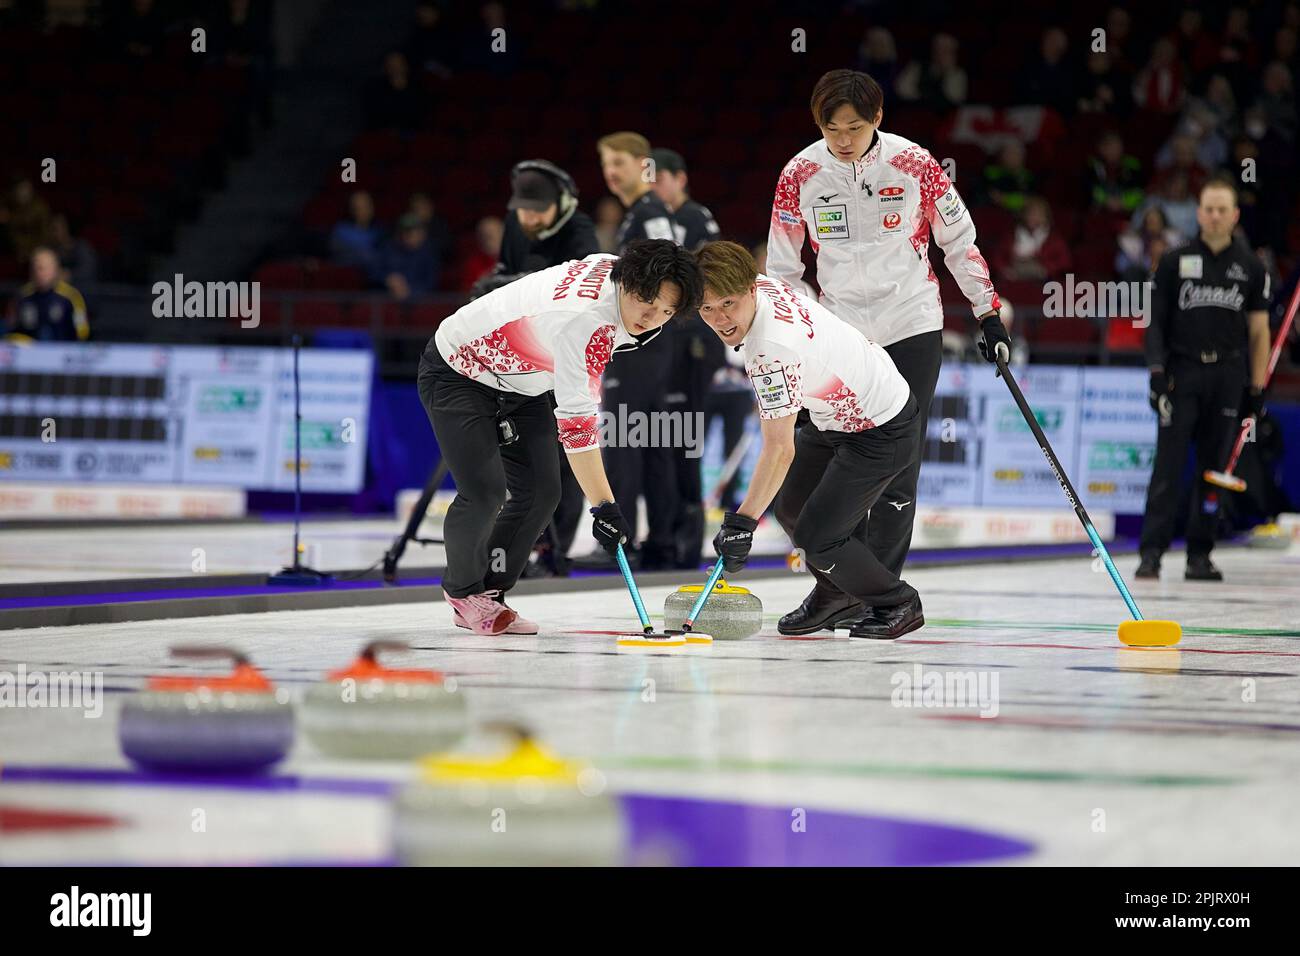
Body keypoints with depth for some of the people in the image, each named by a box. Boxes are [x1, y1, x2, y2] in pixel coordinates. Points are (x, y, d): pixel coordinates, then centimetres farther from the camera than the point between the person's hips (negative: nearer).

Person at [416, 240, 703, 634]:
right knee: (485, 490, -18)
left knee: (541, 491, -2)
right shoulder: (582, 319, -39)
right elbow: (576, 421, -41)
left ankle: (490, 594, 12)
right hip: (457, 374, -9)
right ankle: (464, 592, 7)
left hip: (516, 381, 9)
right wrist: (604, 507, -42)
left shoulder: (615, 268, -13)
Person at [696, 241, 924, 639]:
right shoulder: (762, 286, -11)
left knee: (815, 536, -11)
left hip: (882, 432, -10)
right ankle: (837, 595, 41)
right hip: (838, 416, 10)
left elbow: (779, 450, -37)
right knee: (792, 508, 17)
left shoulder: (773, 347, -37)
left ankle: (898, 605, 12)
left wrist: (742, 523, -37)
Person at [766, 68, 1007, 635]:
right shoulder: (800, 176, -4)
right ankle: (835, 588, 9)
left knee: (896, 466, -4)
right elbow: (782, 268, 5)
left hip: (912, 331, -2)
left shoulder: (912, 163, -9)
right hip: (840, 331, 2)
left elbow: (959, 241, 3)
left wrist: (988, 313, 3)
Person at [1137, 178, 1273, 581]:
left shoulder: (1251, 267, 7)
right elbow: (1155, 321, 5)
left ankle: (1199, 554, 9)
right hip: (1182, 371, -2)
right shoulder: (1175, 261, 4)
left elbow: (1258, 331, 9)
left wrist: (1257, 387, 4)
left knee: (1214, 467, 4)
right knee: (1169, 464, -8)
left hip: (1228, 374, 2)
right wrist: (1157, 371, -6)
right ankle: (1152, 552, -9)